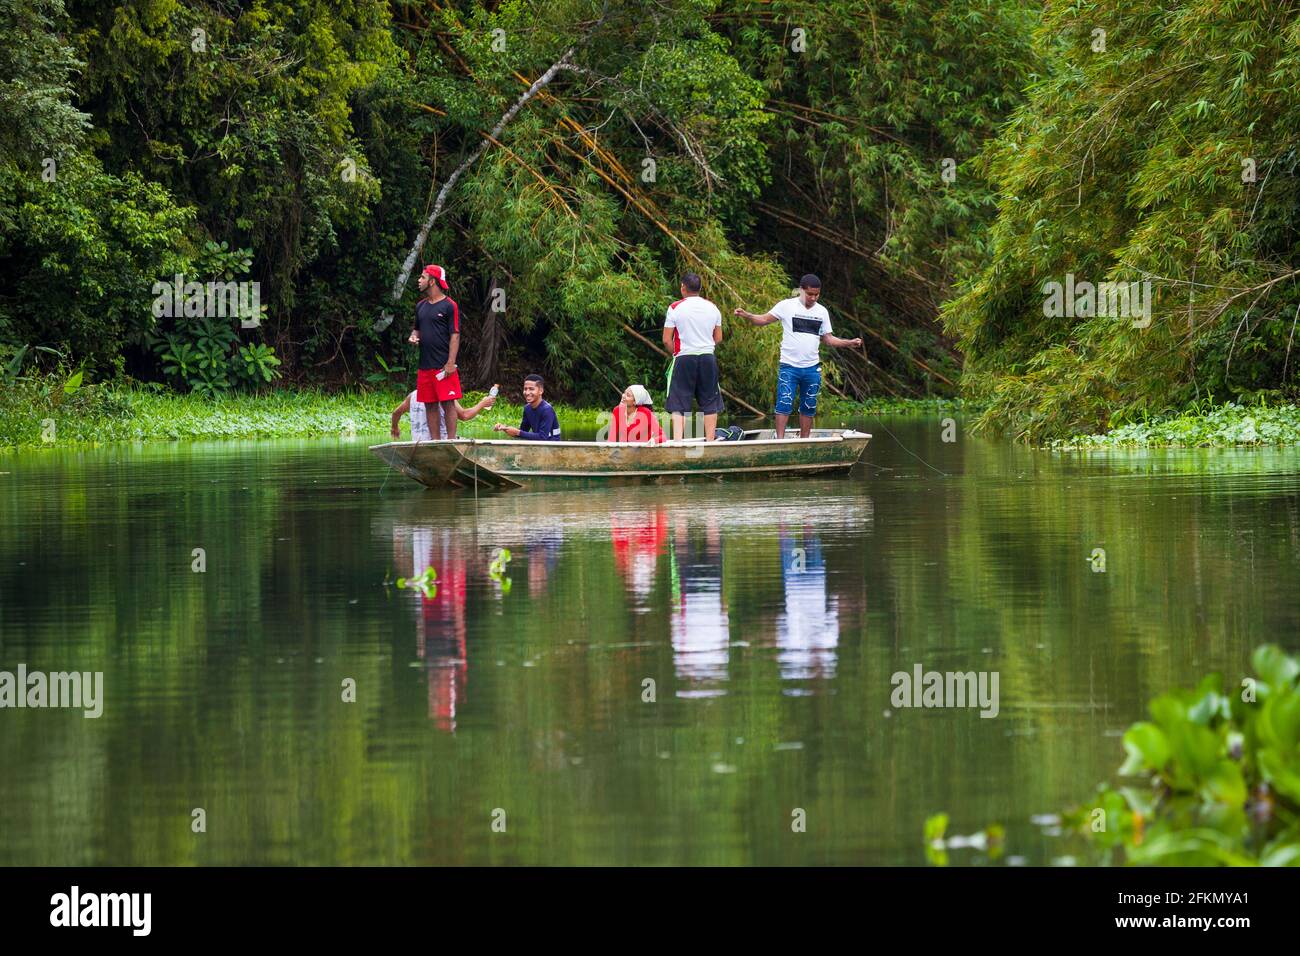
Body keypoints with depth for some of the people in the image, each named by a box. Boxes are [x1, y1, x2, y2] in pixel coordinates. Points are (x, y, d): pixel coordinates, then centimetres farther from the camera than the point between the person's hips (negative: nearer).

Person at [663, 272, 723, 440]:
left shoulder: (675, 308, -6)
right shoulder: (712, 308, 6)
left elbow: (667, 340, -6)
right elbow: (718, 338, 11)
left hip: (683, 359, -3)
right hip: (708, 359, 3)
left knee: (678, 404, -2)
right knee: (709, 403, 9)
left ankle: (677, 440, -14)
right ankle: (710, 441, 9)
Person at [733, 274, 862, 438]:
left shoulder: (822, 312, 10)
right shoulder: (787, 306, -2)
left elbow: (828, 338, 14)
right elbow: (764, 319, -2)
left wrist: (849, 343, 1)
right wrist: (746, 315, -18)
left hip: (812, 368, 4)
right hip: (789, 367, -4)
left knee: (808, 408, 9)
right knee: (784, 405, -11)